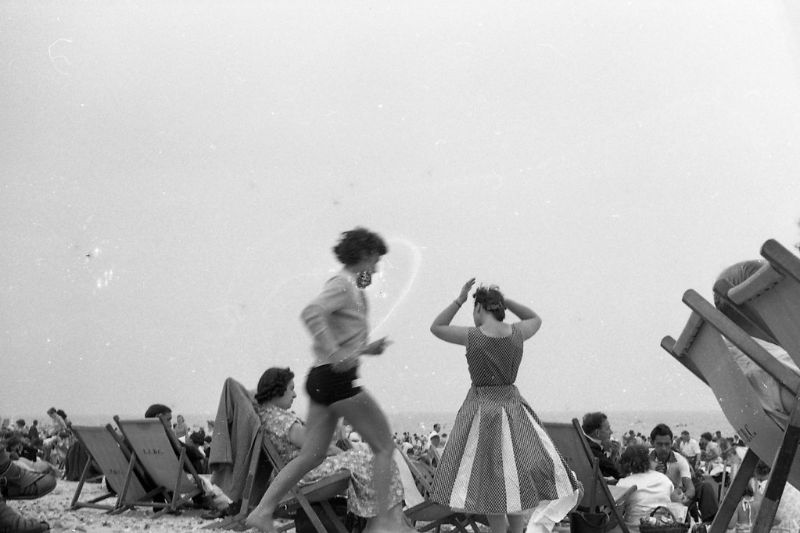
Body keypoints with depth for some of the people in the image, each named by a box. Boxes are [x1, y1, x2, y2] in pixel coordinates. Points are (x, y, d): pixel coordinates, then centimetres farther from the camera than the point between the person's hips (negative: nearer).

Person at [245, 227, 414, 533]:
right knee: (384, 446, 2)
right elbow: (311, 313, -28)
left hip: (321, 380, 9)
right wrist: (336, 354, -29)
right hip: (339, 379, -9)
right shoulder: (342, 284, -10)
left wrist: (366, 349, 18)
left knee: (311, 456, 12)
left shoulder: (349, 287, 19)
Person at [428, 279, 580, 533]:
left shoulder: (472, 336, -14)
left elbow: (436, 327, 2)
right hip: (512, 405, 4)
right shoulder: (517, 333, -4)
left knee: (491, 481, 7)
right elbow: (535, 319, 20)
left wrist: (459, 299, 0)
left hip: (481, 408, -3)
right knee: (514, 477, 15)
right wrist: (504, 300, 12)